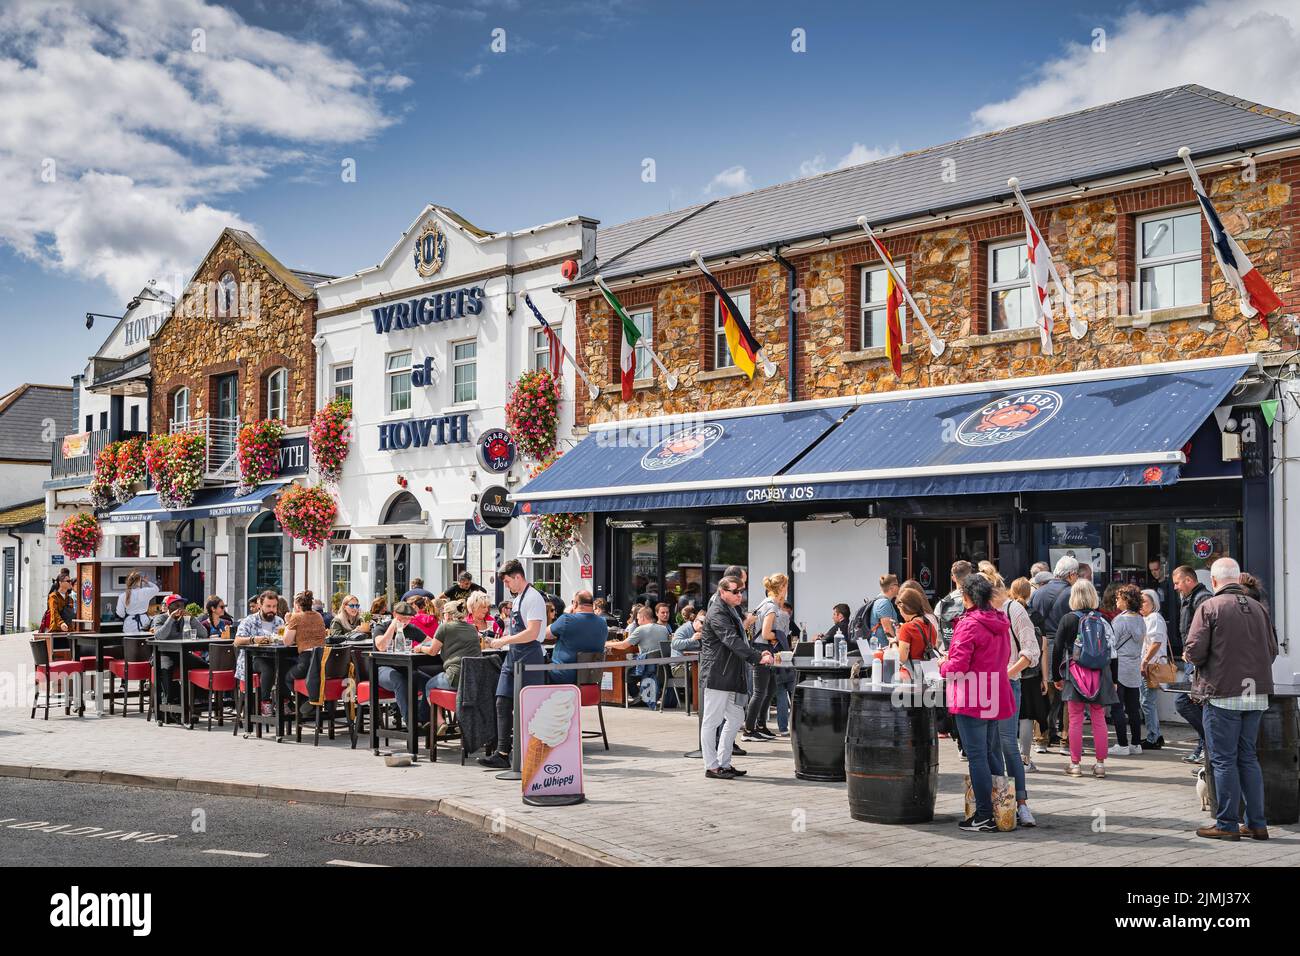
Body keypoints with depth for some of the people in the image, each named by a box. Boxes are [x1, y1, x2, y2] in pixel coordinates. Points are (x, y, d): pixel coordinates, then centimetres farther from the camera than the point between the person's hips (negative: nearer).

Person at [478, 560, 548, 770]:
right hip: (513, 657, 9)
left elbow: (532, 633, -21)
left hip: (528, 658, -9)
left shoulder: (533, 598, -13)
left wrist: (504, 641, -17)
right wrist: (499, 641, 12)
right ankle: (502, 754, 4)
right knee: (503, 703, 3)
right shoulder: (518, 598, 17)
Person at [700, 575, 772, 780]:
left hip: (731, 676, 10)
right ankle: (711, 766, 3)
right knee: (712, 720, -2)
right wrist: (758, 658, -32)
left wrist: (758, 654, 15)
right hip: (716, 676, -10)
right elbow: (733, 641, -26)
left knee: (736, 718, 14)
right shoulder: (717, 613, -15)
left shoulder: (732, 611, 18)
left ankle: (724, 763, 22)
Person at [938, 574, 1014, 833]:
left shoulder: (969, 624, -16)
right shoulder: (1000, 623, 10)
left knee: (977, 756, -4)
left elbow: (958, 667, -20)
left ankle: (984, 816, -3)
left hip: (971, 699, -8)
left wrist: (943, 665, 3)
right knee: (993, 753, 17)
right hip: (995, 698, 8)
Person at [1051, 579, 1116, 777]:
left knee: (1075, 720, 2)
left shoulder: (1068, 620, -5)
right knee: (1099, 719, 8)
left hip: (1075, 675, -3)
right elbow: (1113, 650, 8)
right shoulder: (1103, 620, 3)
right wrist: (1113, 679, 16)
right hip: (1100, 676, 3)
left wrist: (1056, 676, 8)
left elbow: (1057, 649, -2)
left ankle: (1075, 764, 4)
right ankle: (1100, 764, 12)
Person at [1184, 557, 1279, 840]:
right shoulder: (1259, 608, 5)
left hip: (1223, 693, -5)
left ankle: (1227, 824, 6)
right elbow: (1272, 651, 9)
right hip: (1256, 694, 5)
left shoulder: (1210, 607, -10)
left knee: (1223, 759, 3)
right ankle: (1256, 823, 17)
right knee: (1248, 757, 15)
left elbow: (1194, 651, -15)